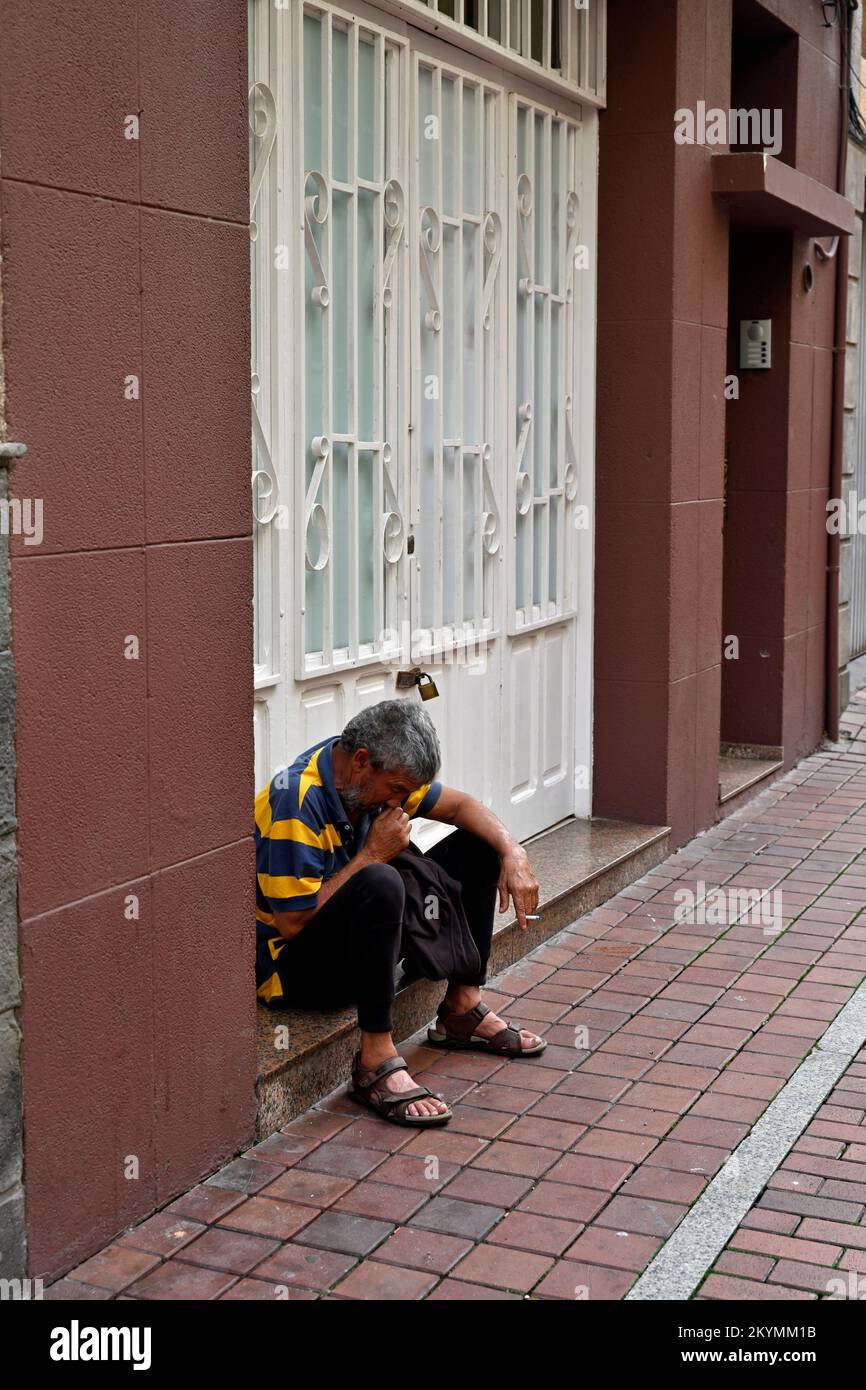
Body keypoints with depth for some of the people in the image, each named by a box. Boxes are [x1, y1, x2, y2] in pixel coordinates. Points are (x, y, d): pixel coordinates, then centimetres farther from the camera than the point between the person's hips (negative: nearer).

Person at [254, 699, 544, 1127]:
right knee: (380, 883, -39)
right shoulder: (296, 803, -28)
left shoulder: (378, 776, -4)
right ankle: (375, 1061, -31)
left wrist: (513, 852, -9)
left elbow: (460, 805, 9)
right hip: (290, 962, -9)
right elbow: (292, 922, -28)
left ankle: (462, 1007, 8)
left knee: (477, 847, 6)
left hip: (365, 930, 9)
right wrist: (373, 854, -24)